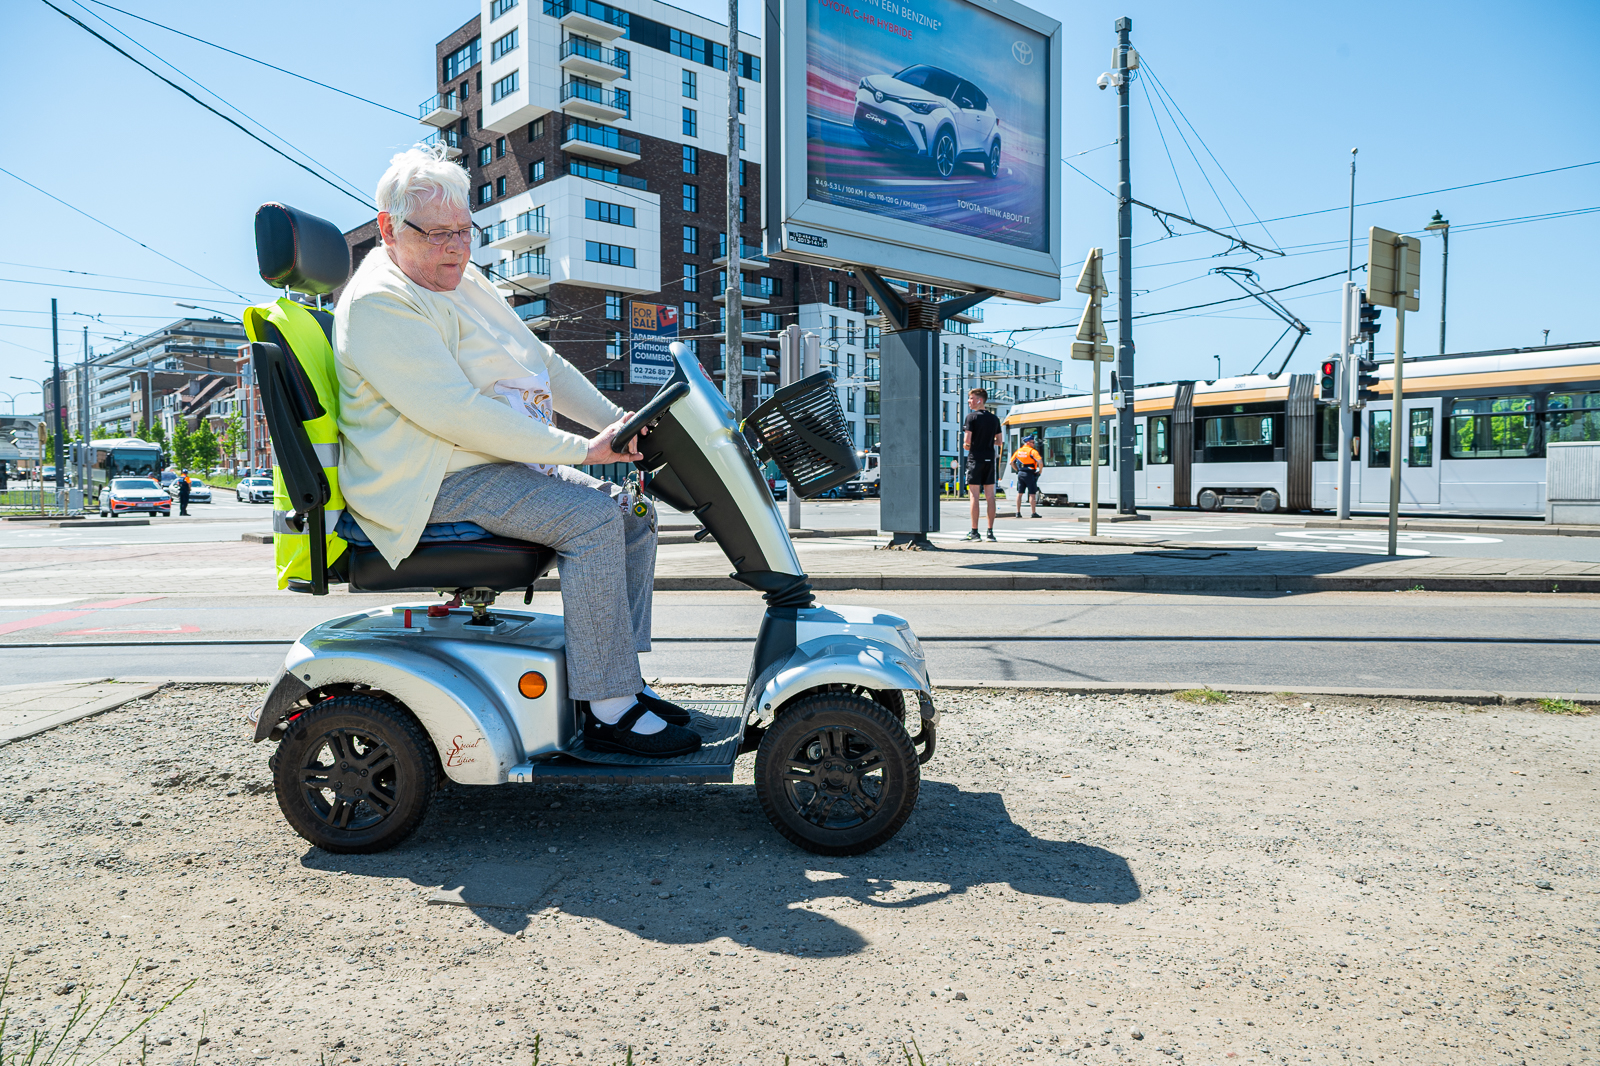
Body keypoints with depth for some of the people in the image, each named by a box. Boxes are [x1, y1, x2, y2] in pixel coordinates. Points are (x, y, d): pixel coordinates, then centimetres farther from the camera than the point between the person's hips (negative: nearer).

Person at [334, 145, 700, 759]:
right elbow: (458, 415, -25)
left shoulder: (462, 280, 17)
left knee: (635, 511, 2)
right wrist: (582, 449, -26)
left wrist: (619, 424, 4)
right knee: (592, 519, -26)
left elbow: (543, 361, 18)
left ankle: (619, 681, 6)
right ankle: (608, 712, -20)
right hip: (439, 482, -10)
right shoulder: (378, 304, -15)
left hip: (505, 459, 10)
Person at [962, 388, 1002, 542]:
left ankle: (974, 532, -5)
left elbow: (967, 440, -12)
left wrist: (965, 445, 8)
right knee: (990, 495, 6)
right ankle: (990, 531, 6)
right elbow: (999, 442, 13)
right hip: (990, 459, 5)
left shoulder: (971, 417, -6)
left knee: (974, 495, -4)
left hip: (975, 458, -5)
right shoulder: (994, 418, 11)